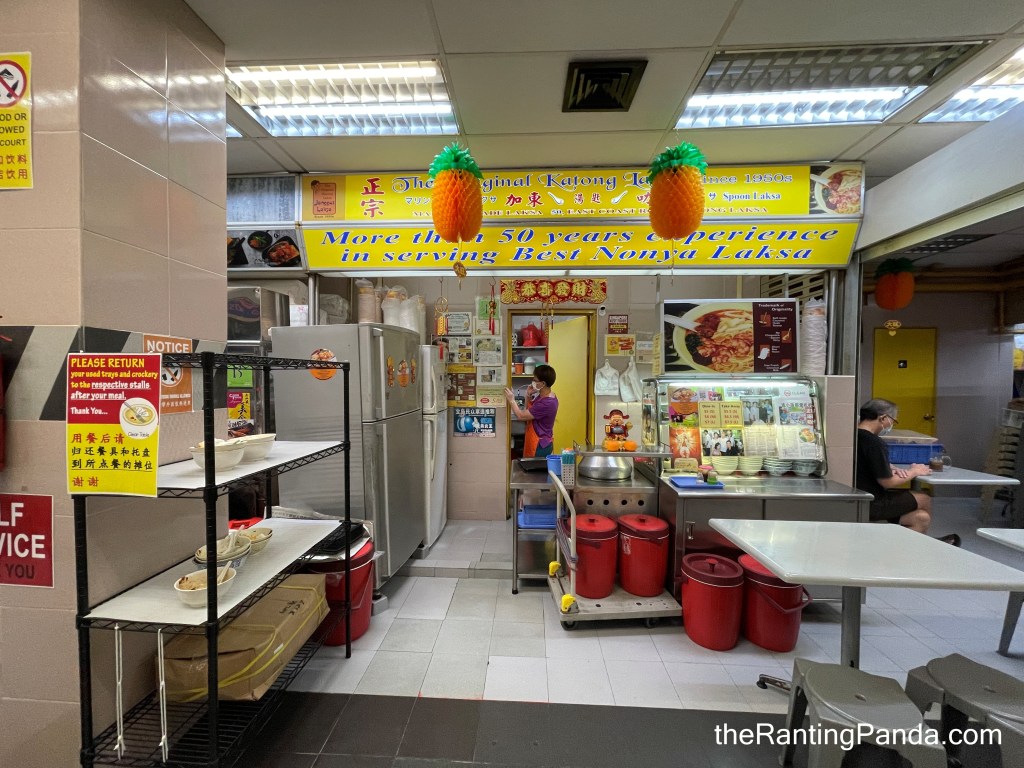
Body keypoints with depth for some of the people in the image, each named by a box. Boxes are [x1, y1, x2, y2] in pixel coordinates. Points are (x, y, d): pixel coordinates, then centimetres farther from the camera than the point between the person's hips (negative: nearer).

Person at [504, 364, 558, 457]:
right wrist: (529, 395, 2)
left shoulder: (547, 403, -26)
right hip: (536, 443, 9)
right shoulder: (542, 396, 5)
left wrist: (511, 400, -12)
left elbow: (521, 416, -22)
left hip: (540, 446, -9)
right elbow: (528, 410, 17)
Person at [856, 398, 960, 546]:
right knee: (924, 499, 14)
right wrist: (913, 472, 1)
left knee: (921, 518, 15)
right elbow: (887, 482, -16)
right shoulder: (874, 443, -22)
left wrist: (891, 468, 4)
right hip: (870, 505, -8)